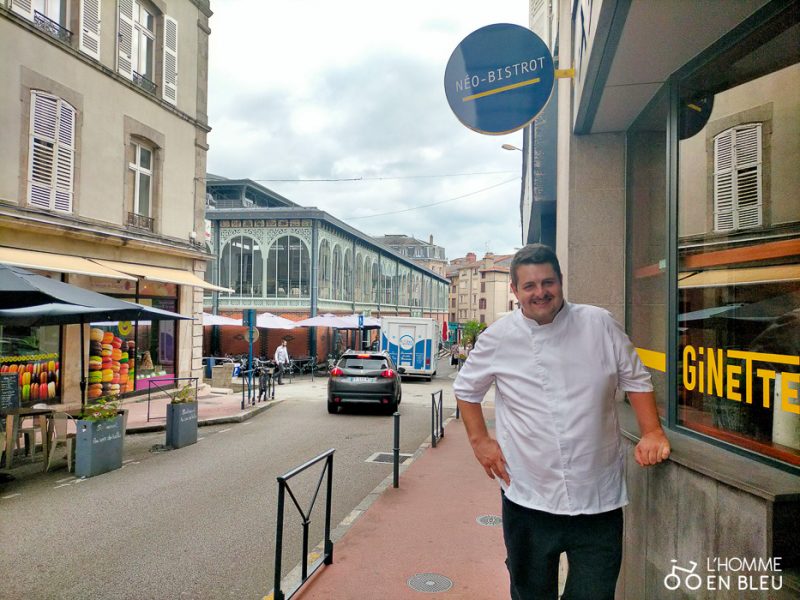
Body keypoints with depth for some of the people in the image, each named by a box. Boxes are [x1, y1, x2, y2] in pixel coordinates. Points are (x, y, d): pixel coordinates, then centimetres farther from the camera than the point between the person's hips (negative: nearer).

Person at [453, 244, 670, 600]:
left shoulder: (599, 324, -2)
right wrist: (479, 440, 3)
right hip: (528, 497, 0)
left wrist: (652, 433, -1)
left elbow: (635, 380, 9)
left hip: (599, 498, 0)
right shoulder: (498, 338, -2)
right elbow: (466, 389, 11)